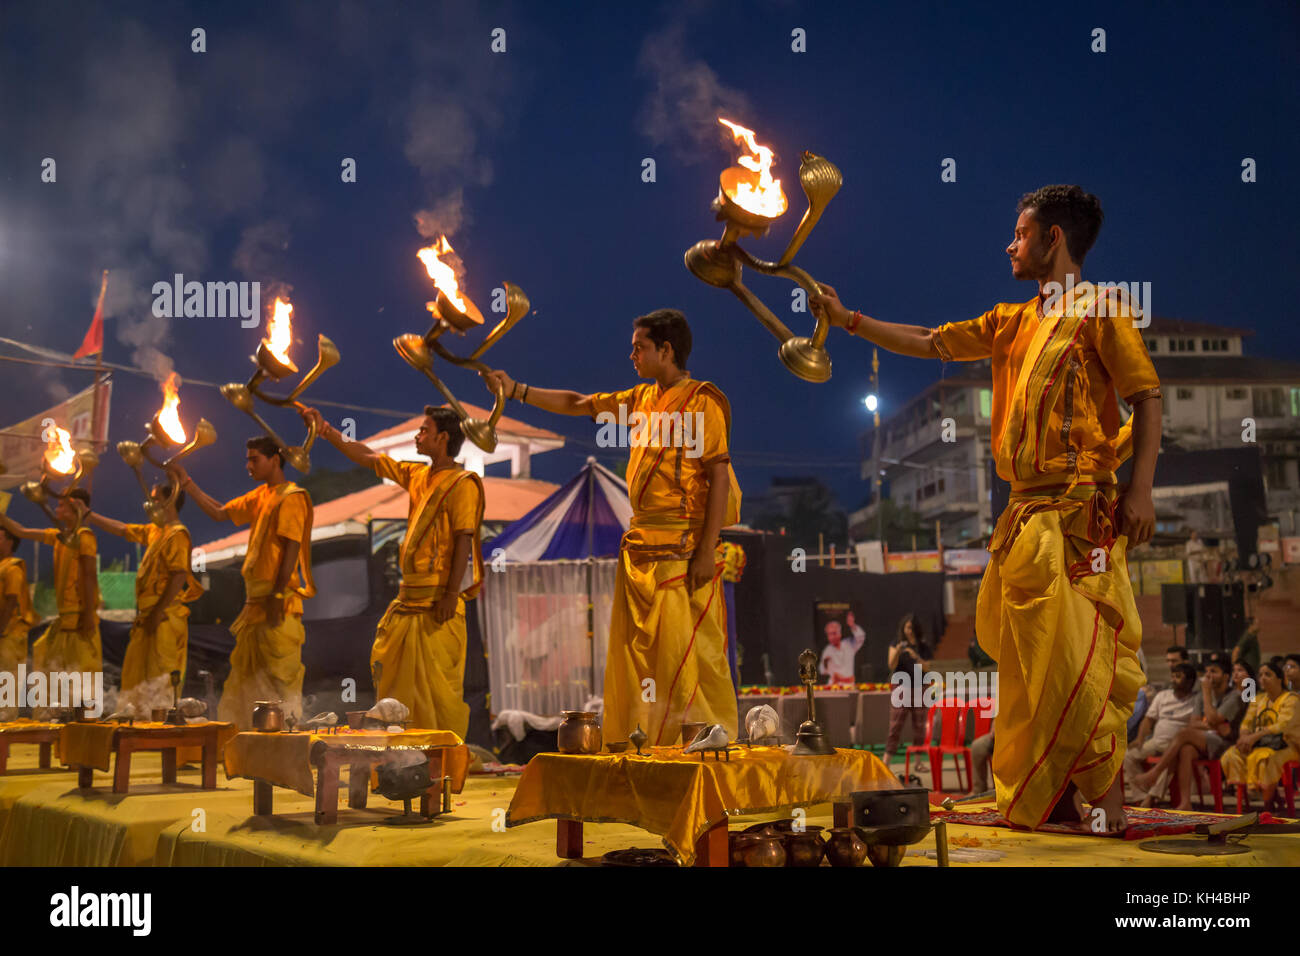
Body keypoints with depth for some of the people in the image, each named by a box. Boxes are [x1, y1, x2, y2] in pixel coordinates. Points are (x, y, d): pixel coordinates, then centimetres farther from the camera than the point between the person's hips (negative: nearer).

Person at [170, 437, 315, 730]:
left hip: (278, 599, -9)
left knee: (279, 669, -8)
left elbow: (292, 546, -17)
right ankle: (246, 729, 20)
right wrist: (186, 483, 19)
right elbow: (219, 513, 24)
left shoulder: (291, 497, -11)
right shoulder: (260, 496, 17)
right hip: (257, 598, 9)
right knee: (249, 669, 13)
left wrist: (278, 594, -22)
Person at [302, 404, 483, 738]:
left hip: (438, 601, -9)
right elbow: (367, 457, 23)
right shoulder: (417, 475, 15)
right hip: (409, 597, 9)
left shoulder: (462, 483, -9)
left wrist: (451, 594, -21)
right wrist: (325, 430, 22)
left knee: (438, 682, -8)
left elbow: (464, 540, -15)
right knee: (389, 669, 11)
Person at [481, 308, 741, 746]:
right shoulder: (642, 399, 15)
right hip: (640, 545, 8)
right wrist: (515, 390, 21)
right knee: (633, 650, 9)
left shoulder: (702, 402, -8)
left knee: (687, 649, -9)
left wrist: (707, 551, -19)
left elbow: (720, 475, -13)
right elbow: (578, 404, 25)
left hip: (683, 550, -8)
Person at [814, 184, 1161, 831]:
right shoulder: (1014, 322, 19)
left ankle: (1105, 794, -2)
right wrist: (849, 320, 20)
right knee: (1030, 658, 7)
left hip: (1077, 513, -8)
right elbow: (929, 343, 24)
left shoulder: (1100, 310, -2)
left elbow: (1146, 396, -7)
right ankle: (1046, 798, 13)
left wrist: (1140, 489, -16)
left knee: (1079, 652, -11)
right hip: (1024, 512, 8)